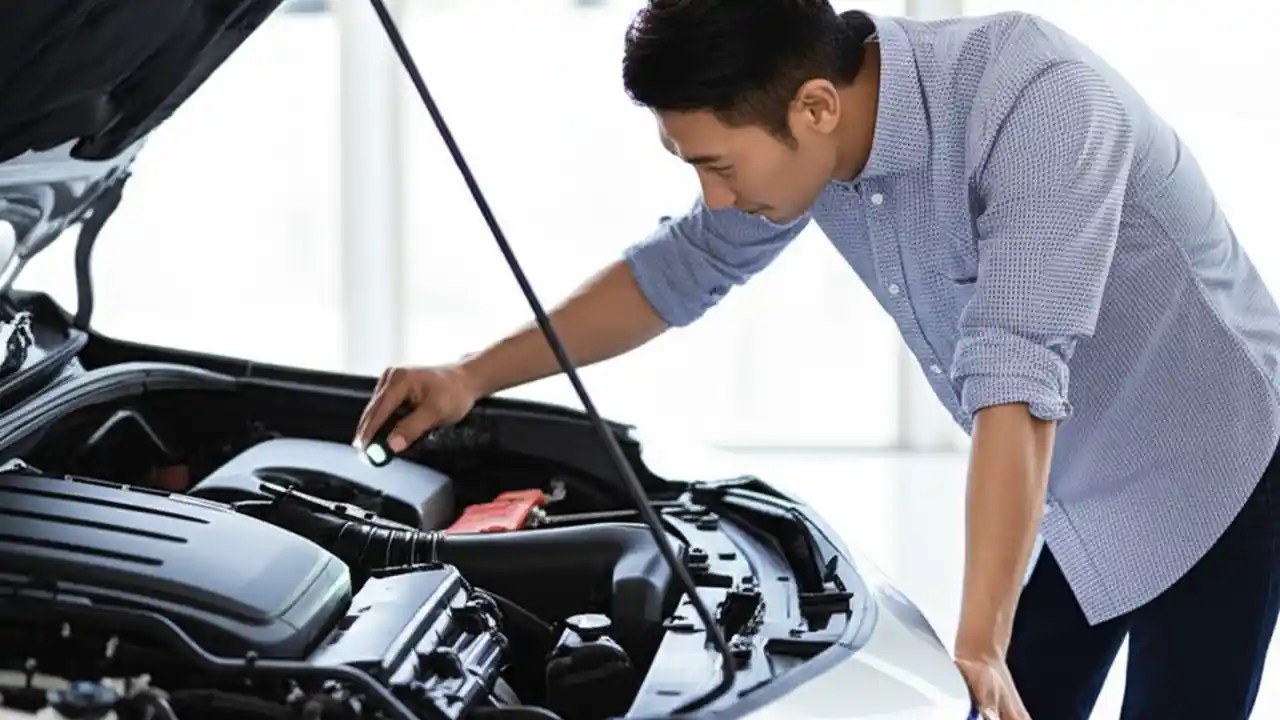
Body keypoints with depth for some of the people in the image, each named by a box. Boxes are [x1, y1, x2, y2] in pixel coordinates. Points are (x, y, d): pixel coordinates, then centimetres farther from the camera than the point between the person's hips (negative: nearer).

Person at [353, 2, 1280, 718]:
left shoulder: (1038, 100, -34)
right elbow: (681, 268, 8)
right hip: (1061, 504, 7)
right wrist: (475, 376, 3)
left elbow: (1014, 382, -39)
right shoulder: (812, 139, -10)